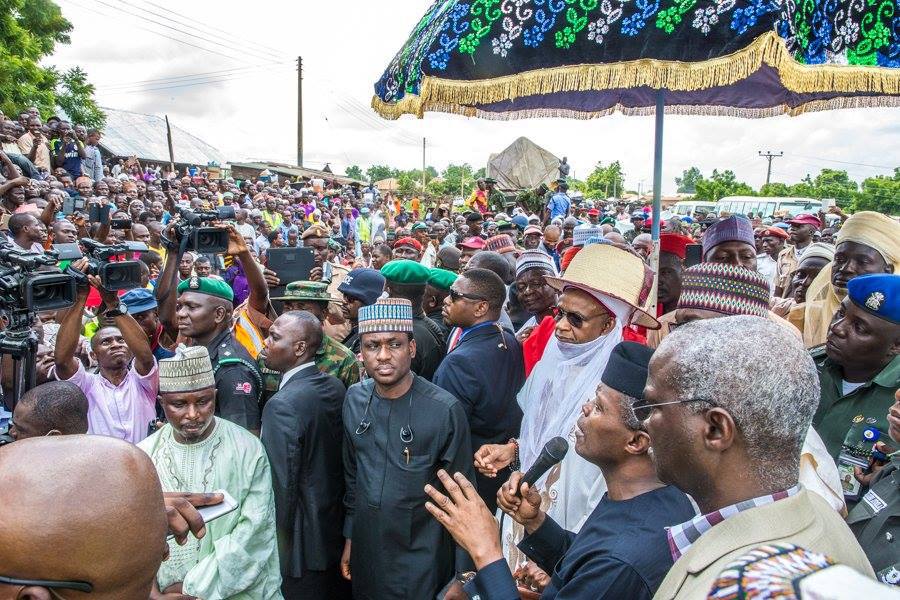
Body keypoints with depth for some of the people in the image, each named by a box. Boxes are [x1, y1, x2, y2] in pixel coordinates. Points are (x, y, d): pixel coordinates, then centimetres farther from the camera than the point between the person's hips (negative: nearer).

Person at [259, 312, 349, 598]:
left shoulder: (282, 405, -24)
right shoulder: (336, 387, -2)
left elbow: (282, 487, -22)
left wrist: (278, 548, -9)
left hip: (303, 546, -7)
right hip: (337, 532, 7)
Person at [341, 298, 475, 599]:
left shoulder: (446, 410, -20)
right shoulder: (355, 399, -5)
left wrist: (461, 575, -7)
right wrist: (349, 538, 13)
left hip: (421, 560, -4)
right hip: (365, 552, 4)